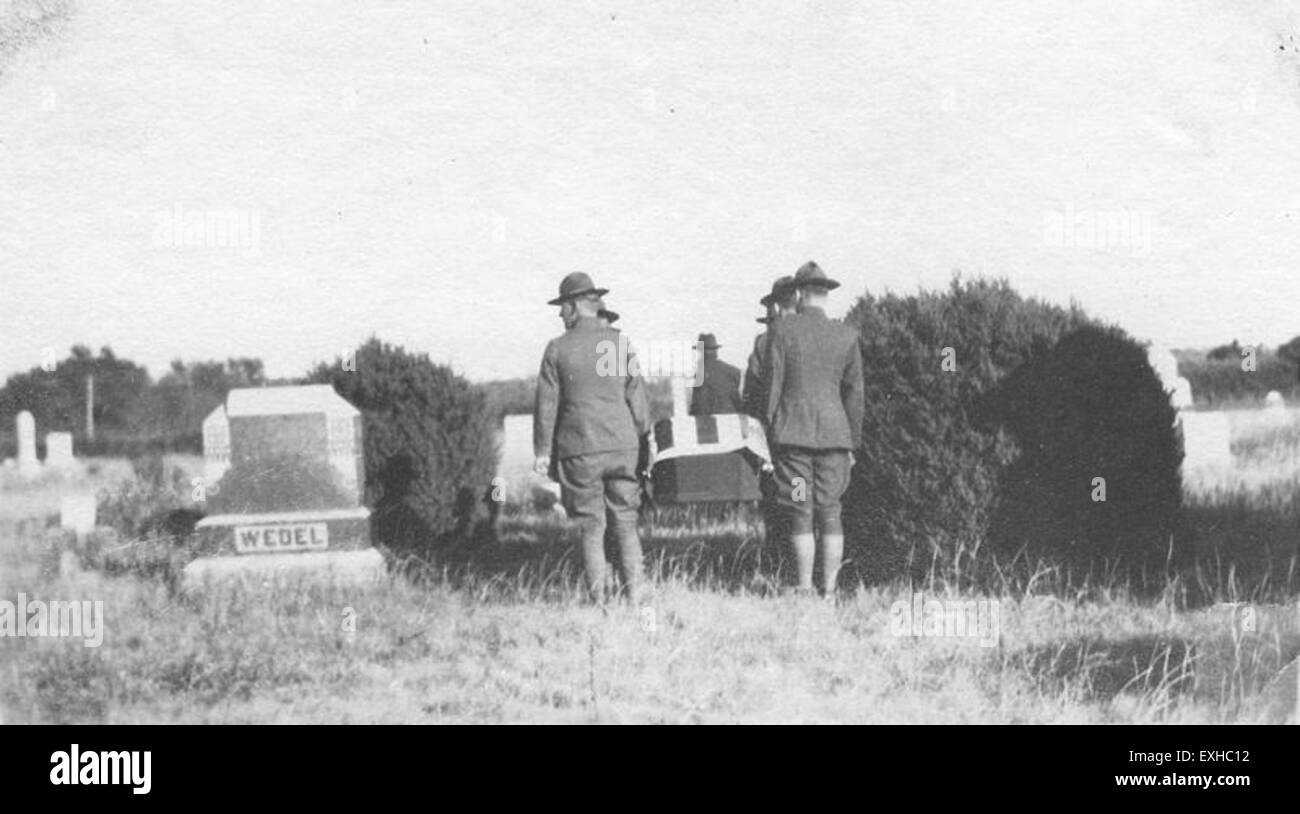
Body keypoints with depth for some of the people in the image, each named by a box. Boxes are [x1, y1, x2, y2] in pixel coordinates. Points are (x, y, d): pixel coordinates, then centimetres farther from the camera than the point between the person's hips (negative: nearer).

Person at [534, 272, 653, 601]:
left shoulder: (557, 349, -3)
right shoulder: (620, 343, 3)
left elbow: (546, 404, -1)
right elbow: (637, 399, 6)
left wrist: (542, 451, 5)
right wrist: (644, 441, 15)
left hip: (580, 450, -2)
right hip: (622, 445, 2)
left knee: (591, 530, 4)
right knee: (626, 525, 9)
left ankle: (599, 600, 5)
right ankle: (636, 595, 4)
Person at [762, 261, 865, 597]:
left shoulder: (783, 329, -3)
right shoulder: (847, 337, 4)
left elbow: (771, 381, -3)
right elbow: (855, 394, 7)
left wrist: (768, 431, 3)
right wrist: (852, 443, 14)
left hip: (792, 433, -2)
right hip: (833, 432, 2)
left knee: (800, 516, 1)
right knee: (830, 514, 6)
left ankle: (805, 589, -1)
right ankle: (829, 591, 4)